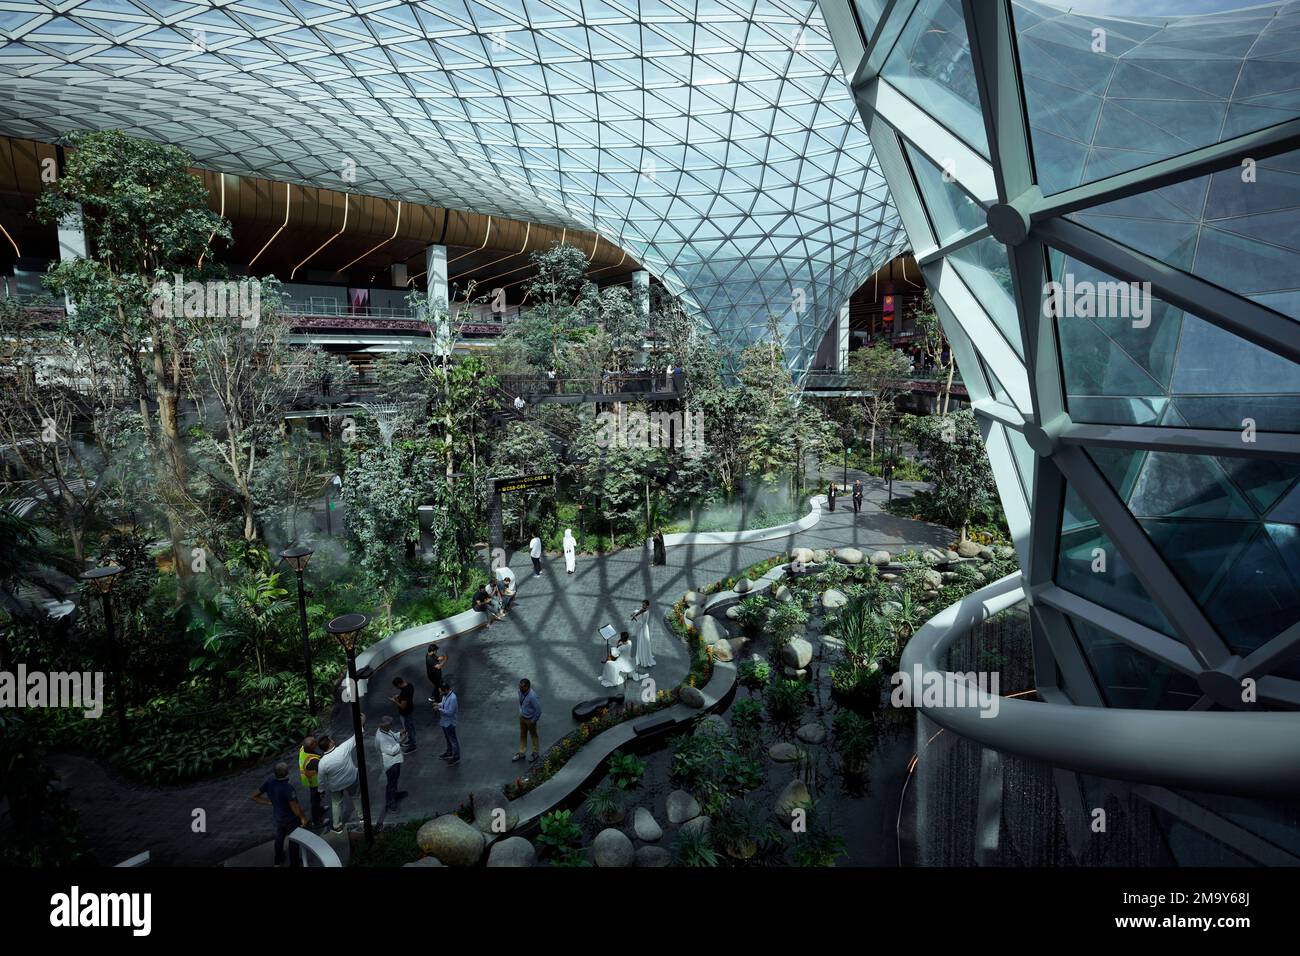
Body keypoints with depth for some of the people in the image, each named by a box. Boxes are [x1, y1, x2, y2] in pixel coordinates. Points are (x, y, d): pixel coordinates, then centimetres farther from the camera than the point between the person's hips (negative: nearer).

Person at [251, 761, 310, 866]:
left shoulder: (269, 782, -20)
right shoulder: (288, 787, -37)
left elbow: (255, 797, -8)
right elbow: (295, 807, -31)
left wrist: (270, 803, -1)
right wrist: (303, 817, -13)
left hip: (277, 818, 6)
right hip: (291, 819, -6)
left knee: (279, 838, 30)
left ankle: (278, 861, 50)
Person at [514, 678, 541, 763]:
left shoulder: (532, 696, -36)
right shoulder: (520, 691, -15)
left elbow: (538, 709, -27)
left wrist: (533, 720, -15)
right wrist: (520, 712, 10)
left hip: (530, 719, -6)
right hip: (522, 717, 7)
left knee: (533, 736, 17)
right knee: (522, 735, 22)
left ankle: (535, 753, 38)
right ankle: (521, 754, 40)